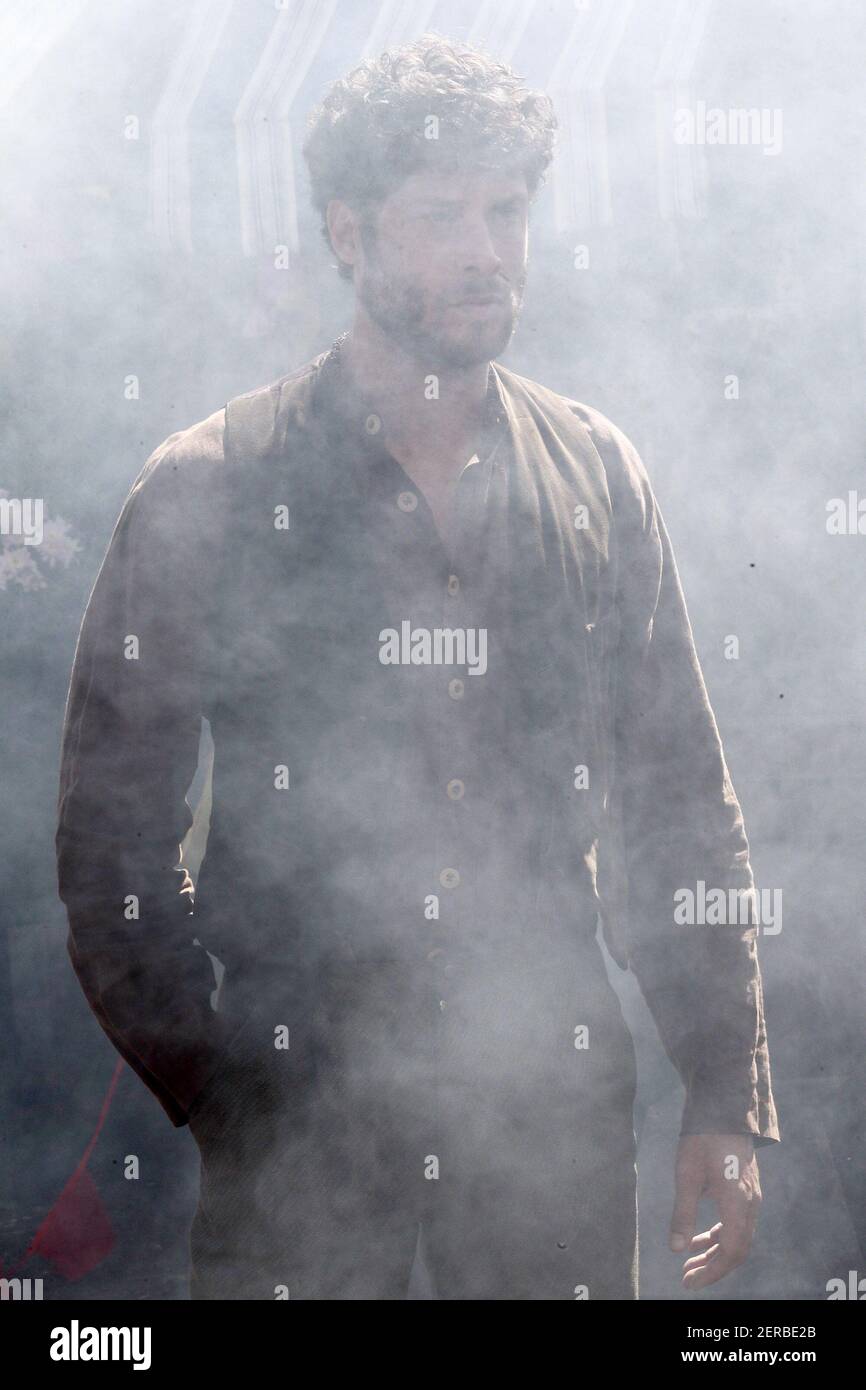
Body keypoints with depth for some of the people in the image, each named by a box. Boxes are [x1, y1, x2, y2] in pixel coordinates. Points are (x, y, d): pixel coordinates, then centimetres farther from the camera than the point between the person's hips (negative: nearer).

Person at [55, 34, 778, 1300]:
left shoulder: (600, 476, 5)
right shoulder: (208, 492, -3)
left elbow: (683, 807, 8)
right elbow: (112, 828, 1)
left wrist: (727, 1097, 6)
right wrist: (200, 1086, 0)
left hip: (556, 1090, 3)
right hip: (297, 1102, -2)